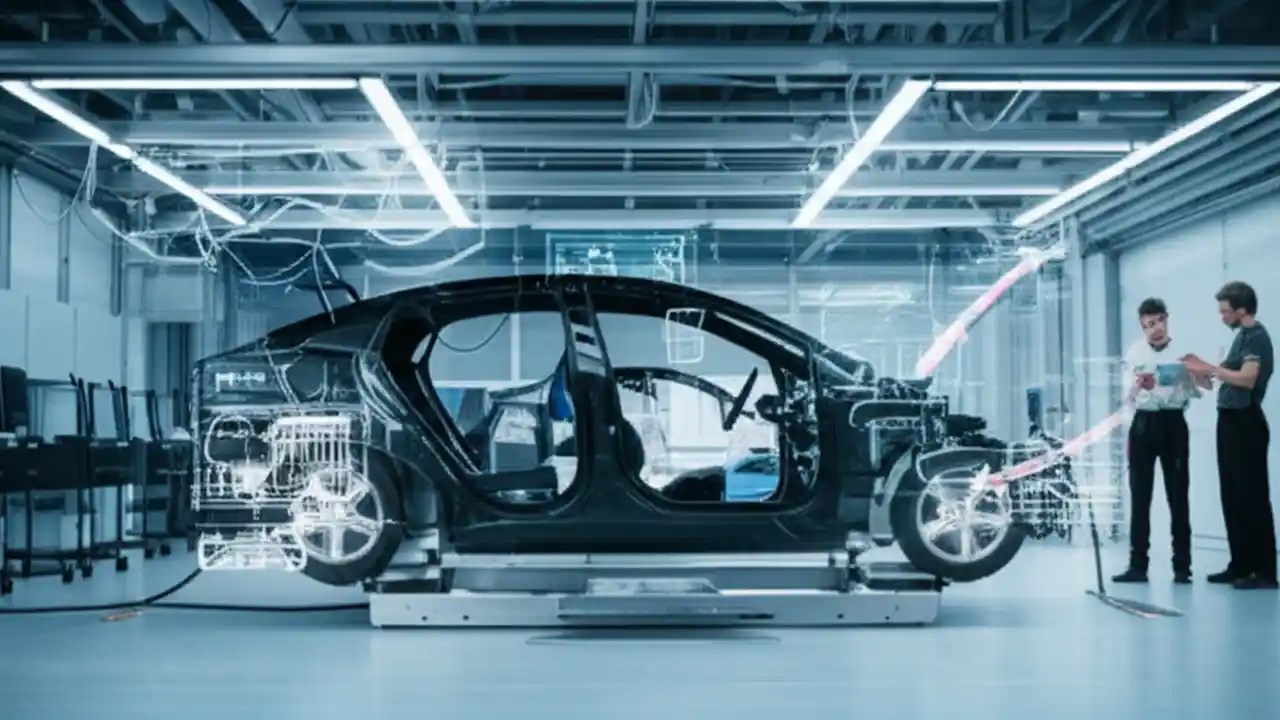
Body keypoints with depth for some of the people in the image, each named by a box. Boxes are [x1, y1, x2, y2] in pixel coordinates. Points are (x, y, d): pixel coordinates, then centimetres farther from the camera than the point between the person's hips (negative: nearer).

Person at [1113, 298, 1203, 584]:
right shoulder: (1135, 353, 4)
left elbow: (1197, 392, 3)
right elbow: (1128, 398, -5)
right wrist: (1138, 385, -27)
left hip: (1174, 423, 0)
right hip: (1144, 423, 1)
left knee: (1178, 496, 3)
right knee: (1140, 497, 3)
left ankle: (1182, 566, 8)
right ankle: (1138, 565, 7)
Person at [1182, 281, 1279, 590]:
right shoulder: (1242, 335, 15)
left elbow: (1247, 379, -25)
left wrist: (1211, 368, -19)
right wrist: (1205, 369, 8)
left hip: (1246, 423, -10)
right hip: (1231, 420, 10)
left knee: (1252, 498, -7)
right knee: (1232, 497, 11)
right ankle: (1241, 564, 16)